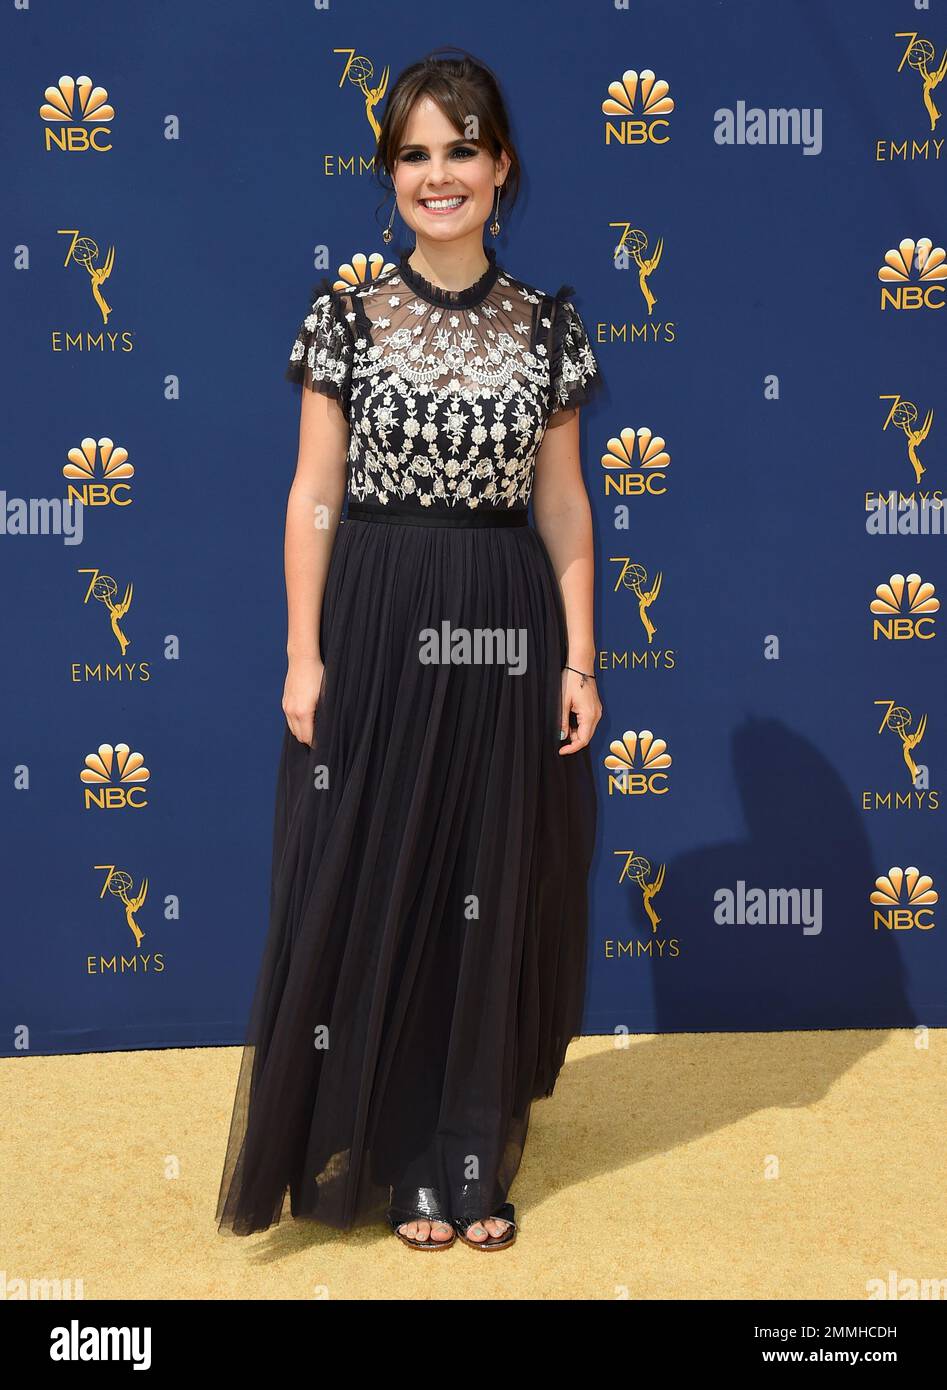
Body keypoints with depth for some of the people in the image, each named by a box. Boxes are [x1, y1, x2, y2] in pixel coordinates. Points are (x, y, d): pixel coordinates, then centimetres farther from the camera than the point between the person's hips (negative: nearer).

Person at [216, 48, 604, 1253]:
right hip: (378, 628, -2)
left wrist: (578, 658, 0)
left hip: (507, 634, 2)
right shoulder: (347, 309, -1)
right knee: (373, 894, 4)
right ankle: (397, 1159, 22)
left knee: (496, 895, 9)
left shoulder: (547, 323, 4)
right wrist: (303, 652, -7)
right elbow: (315, 495, -2)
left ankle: (473, 1157, 26)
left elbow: (563, 502, 5)